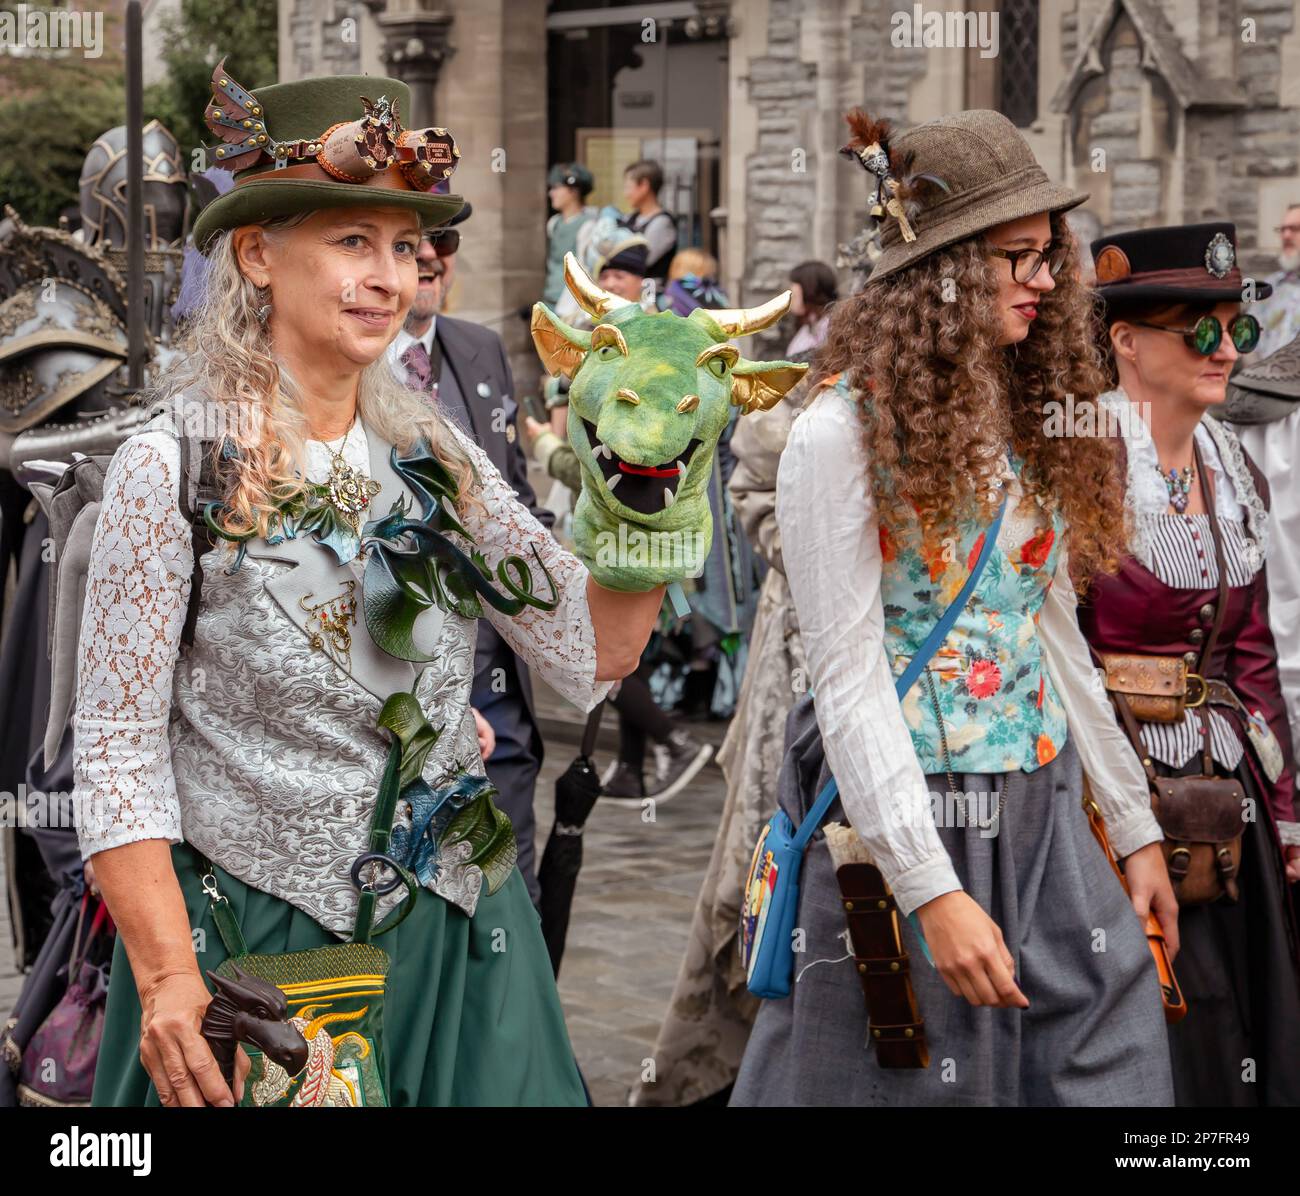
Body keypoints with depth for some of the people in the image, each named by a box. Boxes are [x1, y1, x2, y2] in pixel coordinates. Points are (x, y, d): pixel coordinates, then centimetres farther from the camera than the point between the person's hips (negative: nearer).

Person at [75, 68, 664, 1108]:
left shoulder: (436, 456, 4)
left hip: (454, 939, 5)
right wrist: (167, 979, -18)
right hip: (254, 936, -5)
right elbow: (118, 750, -11)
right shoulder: (175, 466, -10)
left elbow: (593, 657, 1)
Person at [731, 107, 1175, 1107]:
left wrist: (1135, 824, 14)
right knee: (918, 1076, 4)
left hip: (1044, 822, 7)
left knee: (1110, 1066, 6)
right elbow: (848, 679, -16)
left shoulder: (1030, 424, 10)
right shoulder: (845, 432, -13)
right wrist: (932, 892, -22)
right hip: (904, 820, -7)